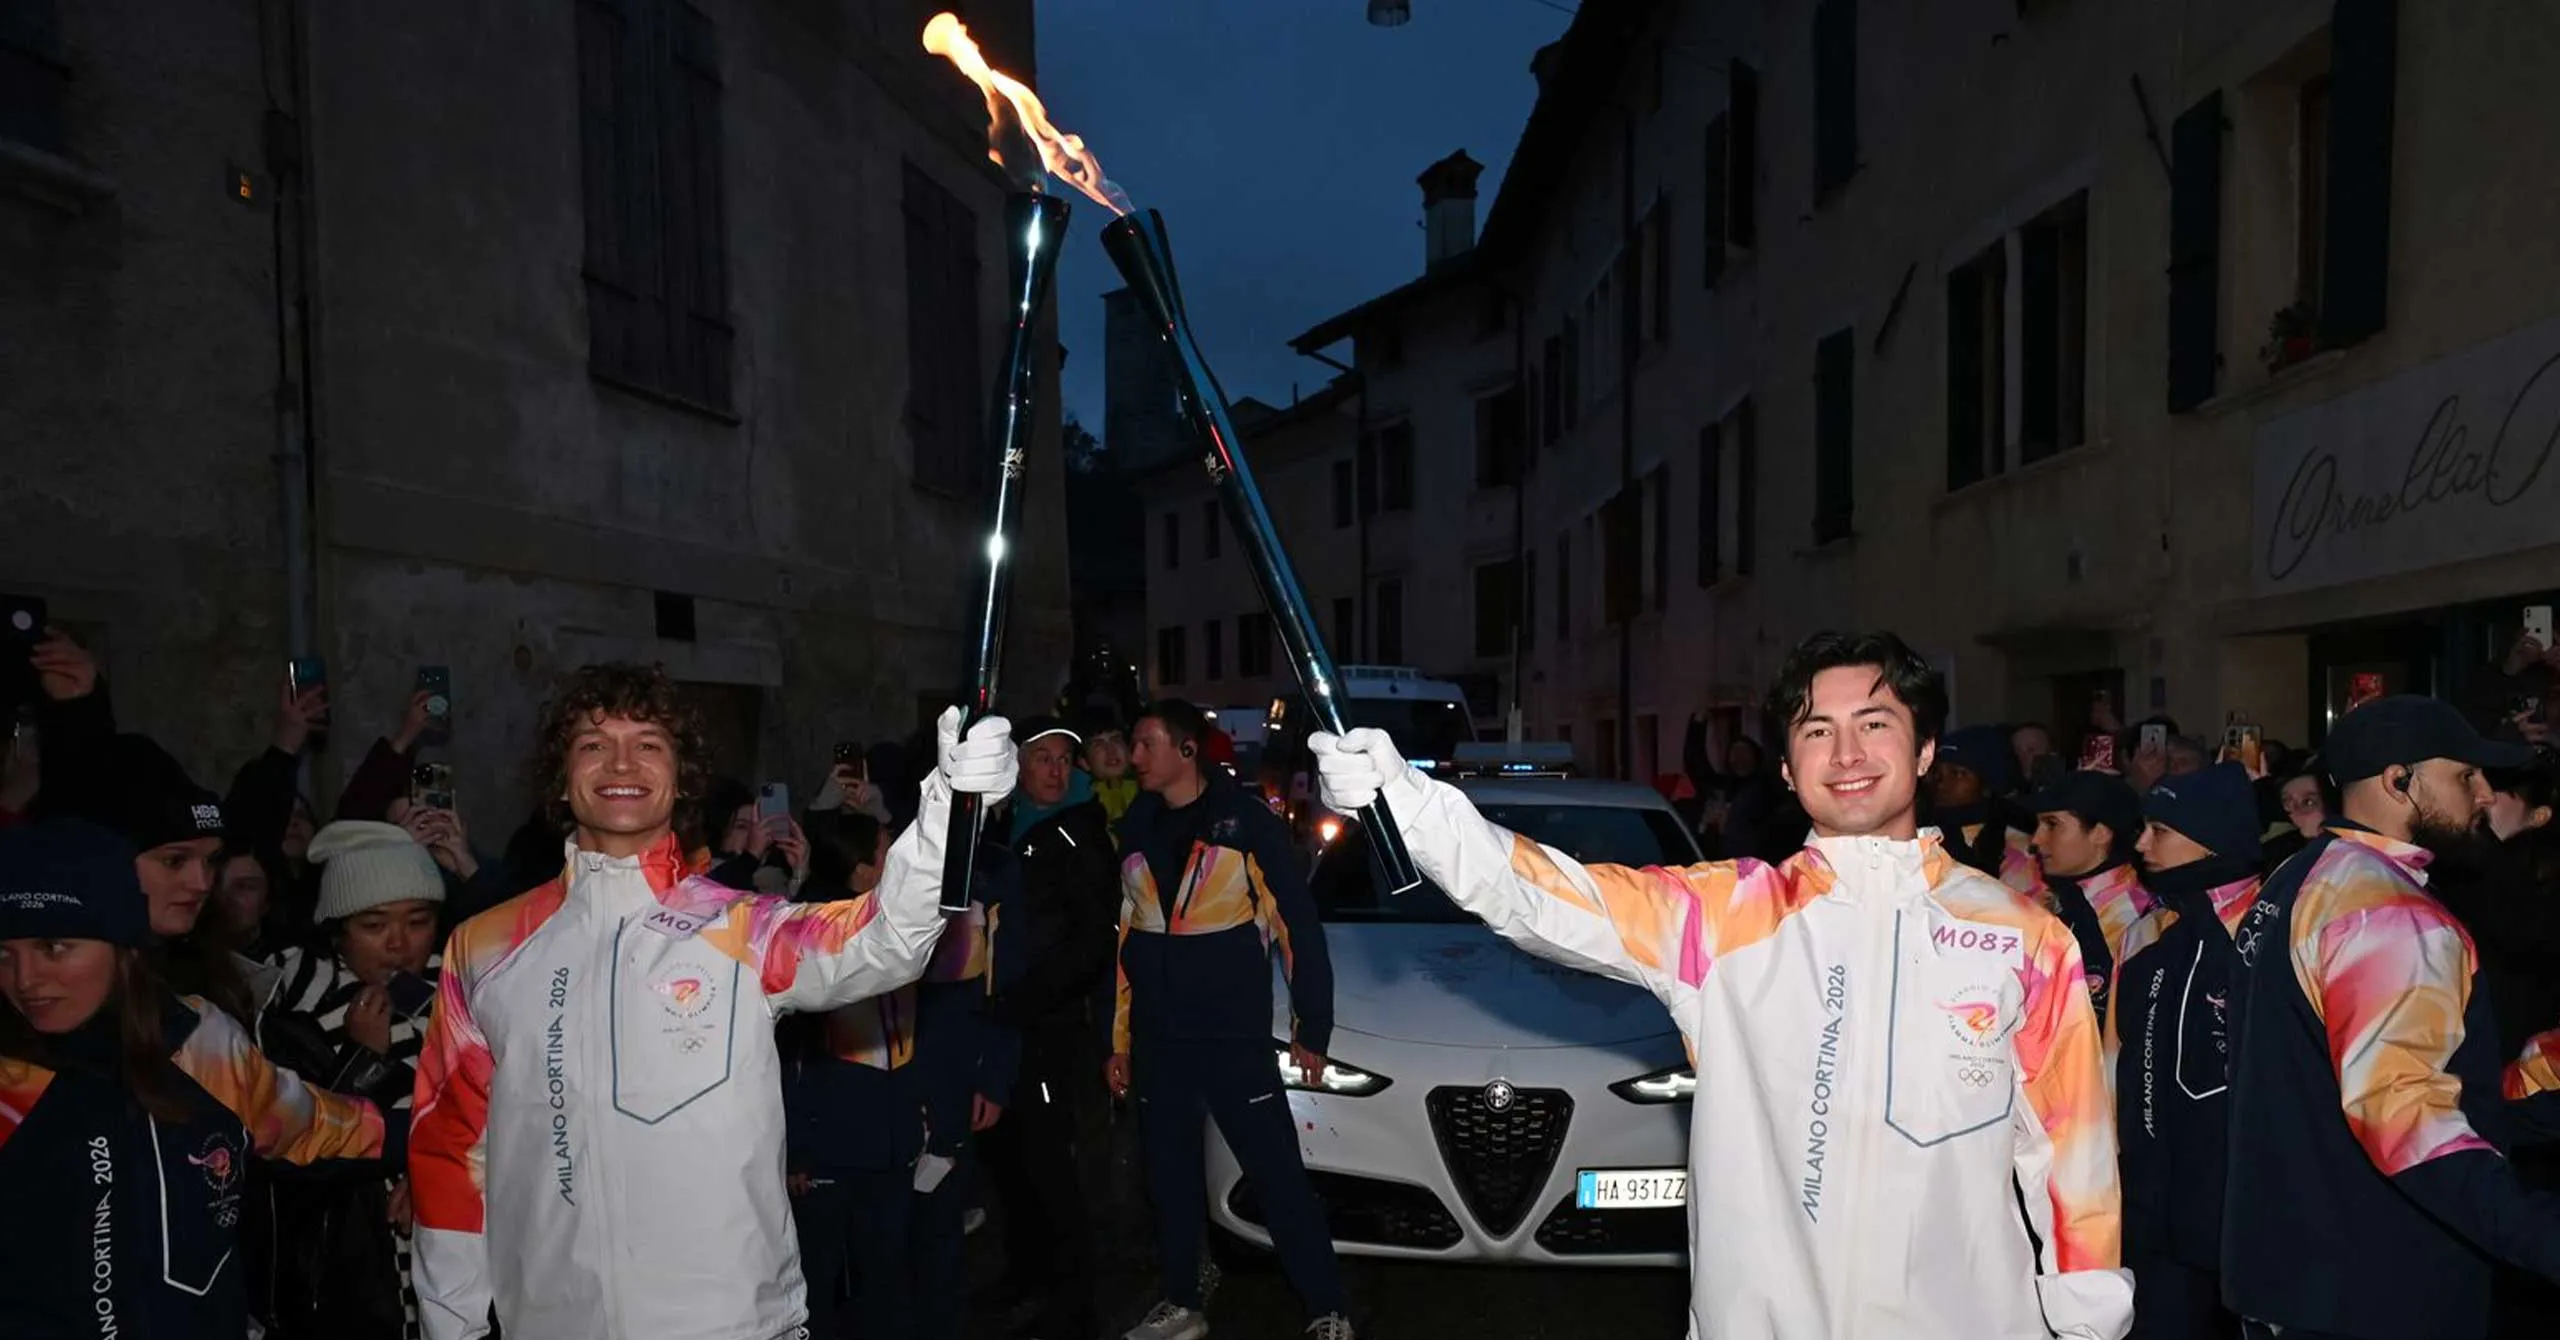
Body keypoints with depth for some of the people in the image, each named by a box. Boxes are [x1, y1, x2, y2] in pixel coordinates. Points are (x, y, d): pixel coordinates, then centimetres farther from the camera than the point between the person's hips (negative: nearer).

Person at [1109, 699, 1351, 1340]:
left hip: (1234, 1038, -5)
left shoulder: (1247, 822, -7)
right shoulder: (1134, 829, 8)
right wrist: (1119, 1040, 13)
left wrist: (1312, 1024, -7)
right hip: (1158, 1042, 5)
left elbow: (1298, 923, -6)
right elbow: (1123, 941, 13)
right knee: (1171, 1177, 14)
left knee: (1279, 1175, -2)